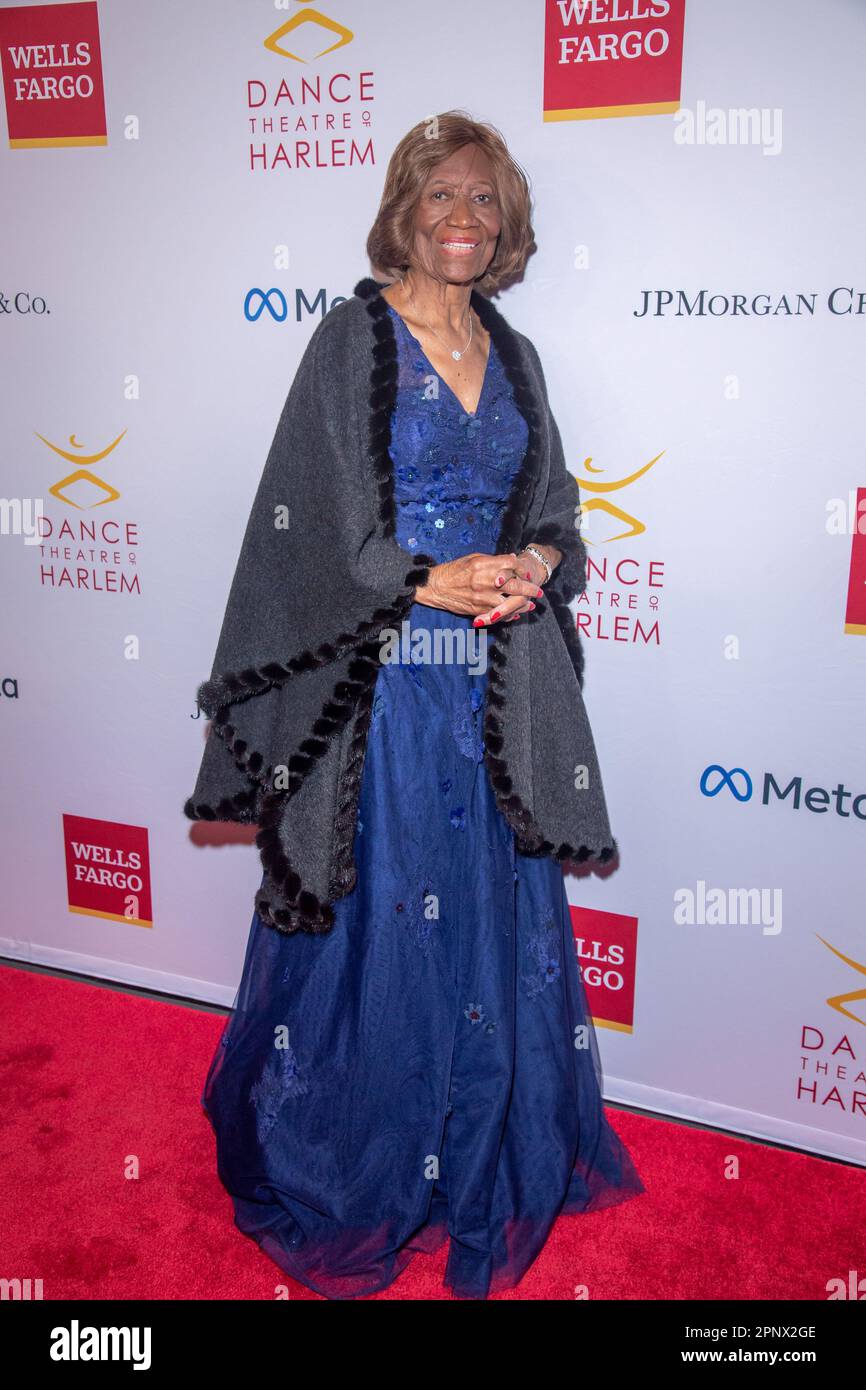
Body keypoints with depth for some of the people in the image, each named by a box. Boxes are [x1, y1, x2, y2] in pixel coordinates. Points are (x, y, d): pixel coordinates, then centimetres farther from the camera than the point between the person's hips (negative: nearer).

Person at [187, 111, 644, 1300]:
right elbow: (314, 515, -8)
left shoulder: (513, 357, 13)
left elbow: (555, 505, 13)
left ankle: (482, 1155, 36)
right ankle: (340, 1171, 29)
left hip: (494, 684, 5)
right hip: (378, 677, -5)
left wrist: (532, 565, -9)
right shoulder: (354, 338, -3)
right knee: (372, 916, 5)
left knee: (490, 909, 13)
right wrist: (432, 583, -19)